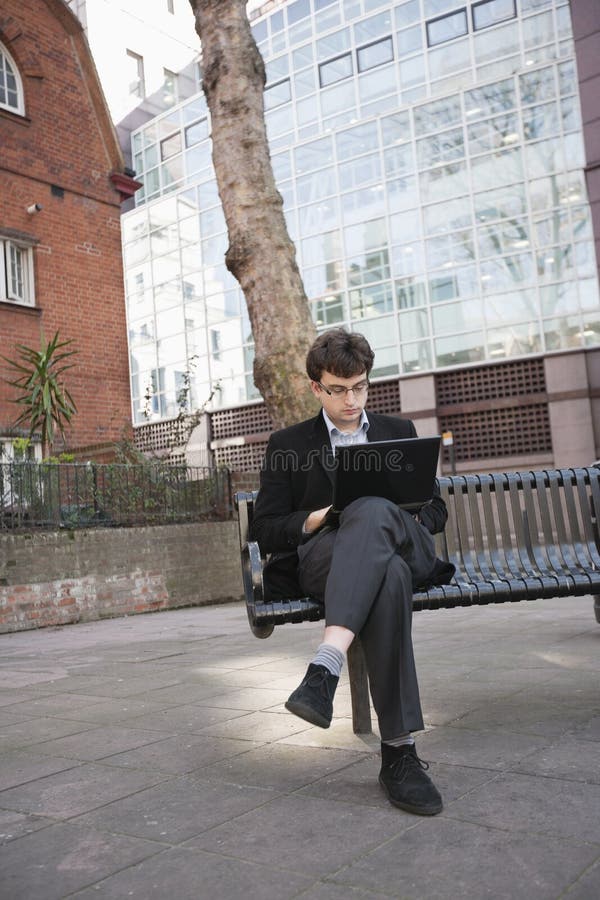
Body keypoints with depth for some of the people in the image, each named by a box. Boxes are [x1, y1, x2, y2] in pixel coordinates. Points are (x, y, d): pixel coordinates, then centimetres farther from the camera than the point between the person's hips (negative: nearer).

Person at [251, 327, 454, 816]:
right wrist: (313, 520, -13)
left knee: (372, 509, -39)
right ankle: (400, 749, -41)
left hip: (404, 550, 2)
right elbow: (266, 531, 9)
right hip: (321, 560, -1)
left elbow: (436, 509, 20)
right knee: (388, 575, -40)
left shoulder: (400, 432, 22)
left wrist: (410, 523, -5)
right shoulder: (287, 444, 15)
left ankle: (326, 667, -50)